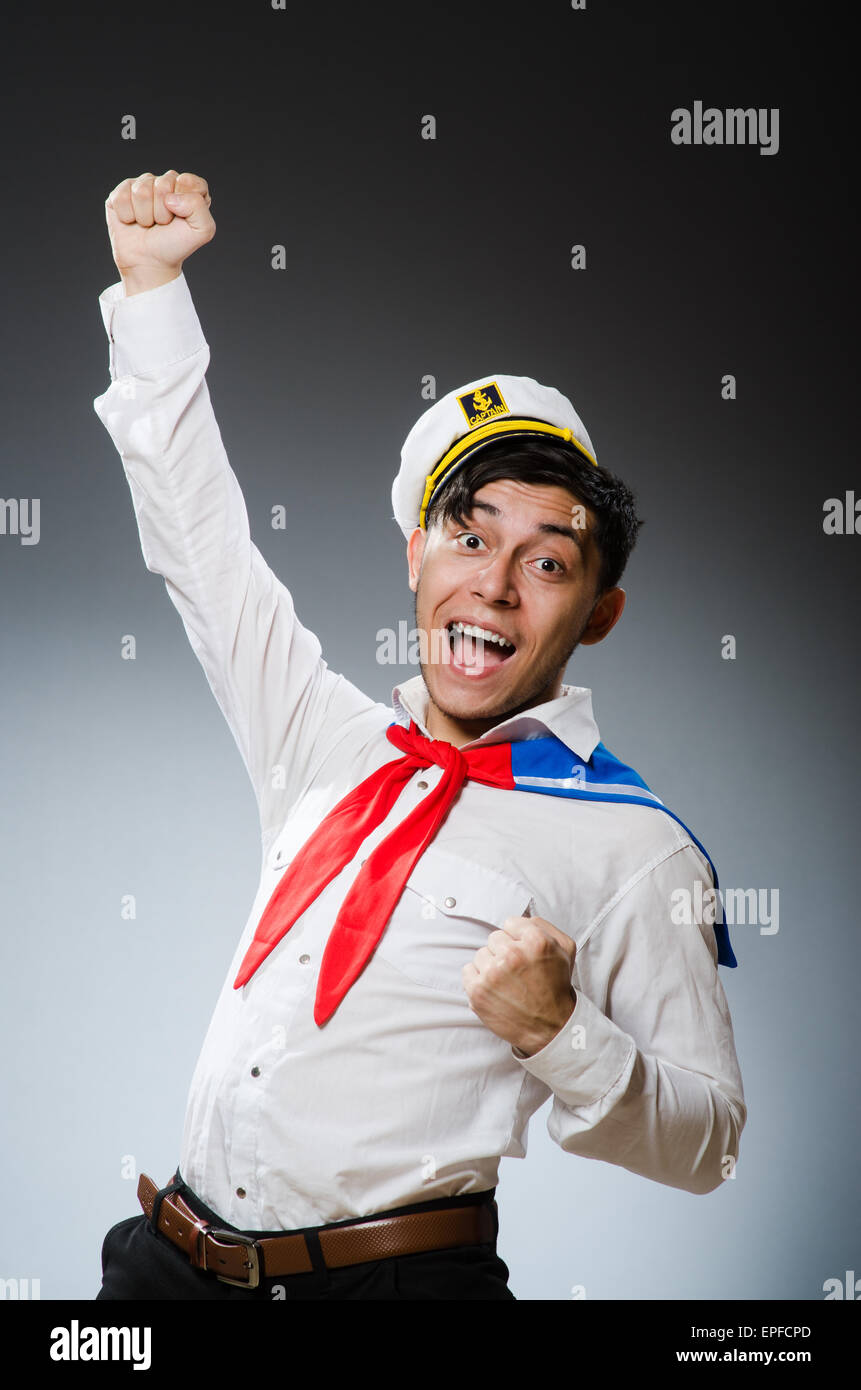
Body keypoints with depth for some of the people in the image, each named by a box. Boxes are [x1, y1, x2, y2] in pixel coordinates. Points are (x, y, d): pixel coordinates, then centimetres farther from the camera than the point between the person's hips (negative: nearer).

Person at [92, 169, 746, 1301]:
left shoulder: (633, 853, -6)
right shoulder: (333, 742, 9)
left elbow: (705, 1144, -5)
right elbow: (200, 535, 18)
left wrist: (562, 1036, -23)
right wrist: (152, 283, 18)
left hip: (396, 1278, -5)